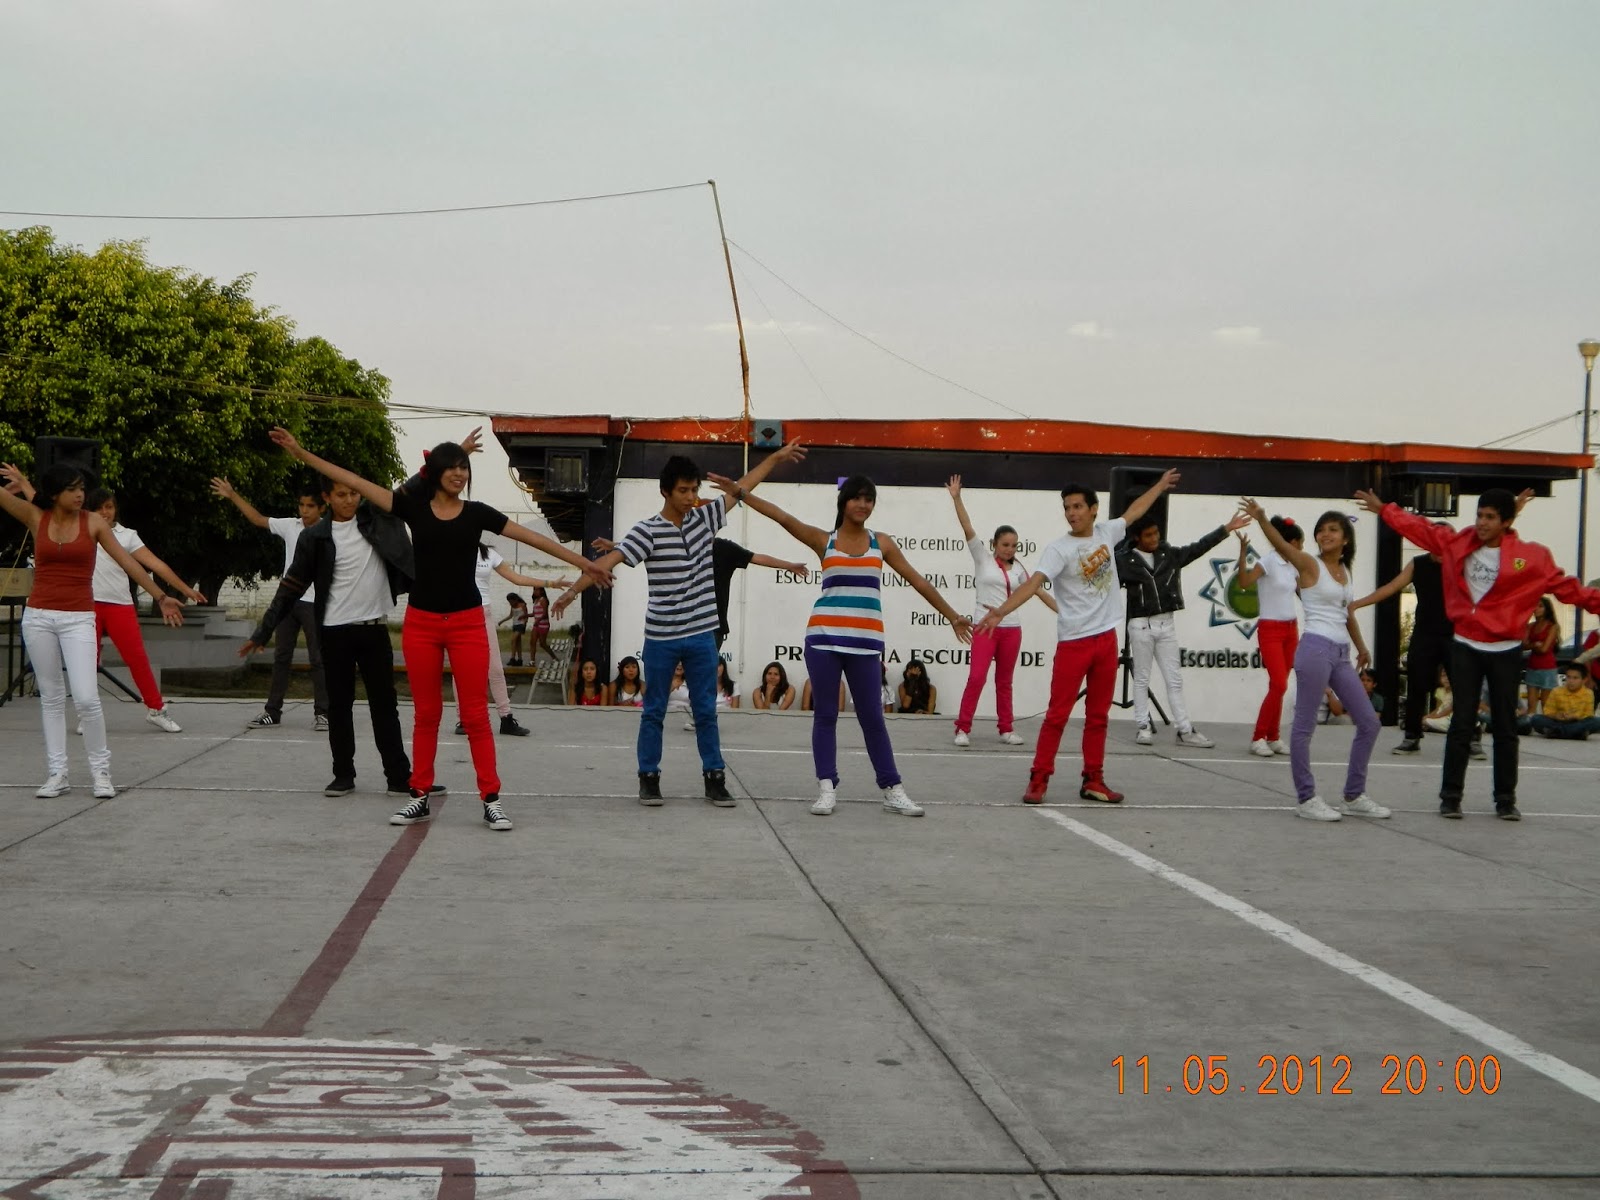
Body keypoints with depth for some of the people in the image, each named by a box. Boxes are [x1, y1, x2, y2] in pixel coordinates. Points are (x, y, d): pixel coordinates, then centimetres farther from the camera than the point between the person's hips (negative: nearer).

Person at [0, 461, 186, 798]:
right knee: (51, 697, 7)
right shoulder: (35, 516, 2)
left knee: (86, 698, -11)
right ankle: (57, 773, 11)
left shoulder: (94, 522, -1)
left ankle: (100, 770, 4)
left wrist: (161, 597, 2)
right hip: (38, 617, 2)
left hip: (78, 619, -2)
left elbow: (128, 562, 2)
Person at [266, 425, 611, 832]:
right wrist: (300, 453, -4)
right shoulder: (413, 507, 1)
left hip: (467, 623, -1)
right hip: (421, 622, 1)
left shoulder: (476, 513, 2)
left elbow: (532, 537, 2)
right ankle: (420, 797, 17)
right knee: (426, 713, 9)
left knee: (475, 715, -1)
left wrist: (583, 563, 0)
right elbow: (353, 481, -1)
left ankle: (491, 800, 1)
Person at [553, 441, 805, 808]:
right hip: (661, 637, -4)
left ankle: (714, 778, 16)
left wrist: (776, 456, 20)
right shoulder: (647, 531, -10)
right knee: (654, 711, 7)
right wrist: (573, 589, -30)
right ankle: (649, 778, 16)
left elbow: (740, 488, 14)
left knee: (706, 710, 9)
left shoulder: (704, 518, 5)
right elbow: (610, 559, -19)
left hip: (701, 636, 4)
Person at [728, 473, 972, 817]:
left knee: (872, 716, 4)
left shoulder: (882, 543, 8)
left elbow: (917, 581, 13)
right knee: (825, 713, 2)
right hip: (825, 637, -1)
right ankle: (827, 787, 5)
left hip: (865, 641, 1)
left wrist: (952, 616, 15)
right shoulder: (823, 540, 4)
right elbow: (783, 517, -7)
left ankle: (893, 790, 9)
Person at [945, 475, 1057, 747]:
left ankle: (1006, 729, 17)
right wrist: (956, 499, -18)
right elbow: (968, 529, -8)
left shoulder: (1017, 568, 11)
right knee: (976, 677, -12)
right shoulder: (983, 557, 1)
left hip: (1011, 628, 4)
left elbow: (1038, 591, 17)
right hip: (985, 627, -4)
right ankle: (963, 729, -6)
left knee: (1004, 681, 10)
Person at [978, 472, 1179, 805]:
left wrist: (1161, 484, 38)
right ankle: (1039, 780, 1)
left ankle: (1093, 780, 18)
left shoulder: (1105, 533, 6)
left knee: (1098, 715, 10)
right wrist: (1001, 611, -38)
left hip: (1107, 638, 5)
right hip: (1074, 642, -5)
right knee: (1057, 715, -5)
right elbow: (1033, 583, -23)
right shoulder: (1059, 549, -10)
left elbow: (1134, 511, 25)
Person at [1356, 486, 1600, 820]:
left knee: (1505, 727, 7)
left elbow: (1564, 586, -2)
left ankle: (1506, 799, 15)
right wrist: (1383, 510, 17)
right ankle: (1451, 796, 6)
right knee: (1461, 724, 2)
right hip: (1466, 648, 1)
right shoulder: (1458, 544, 0)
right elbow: (1421, 528, 12)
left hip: (1505, 652, -1)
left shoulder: (1531, 556, -7)